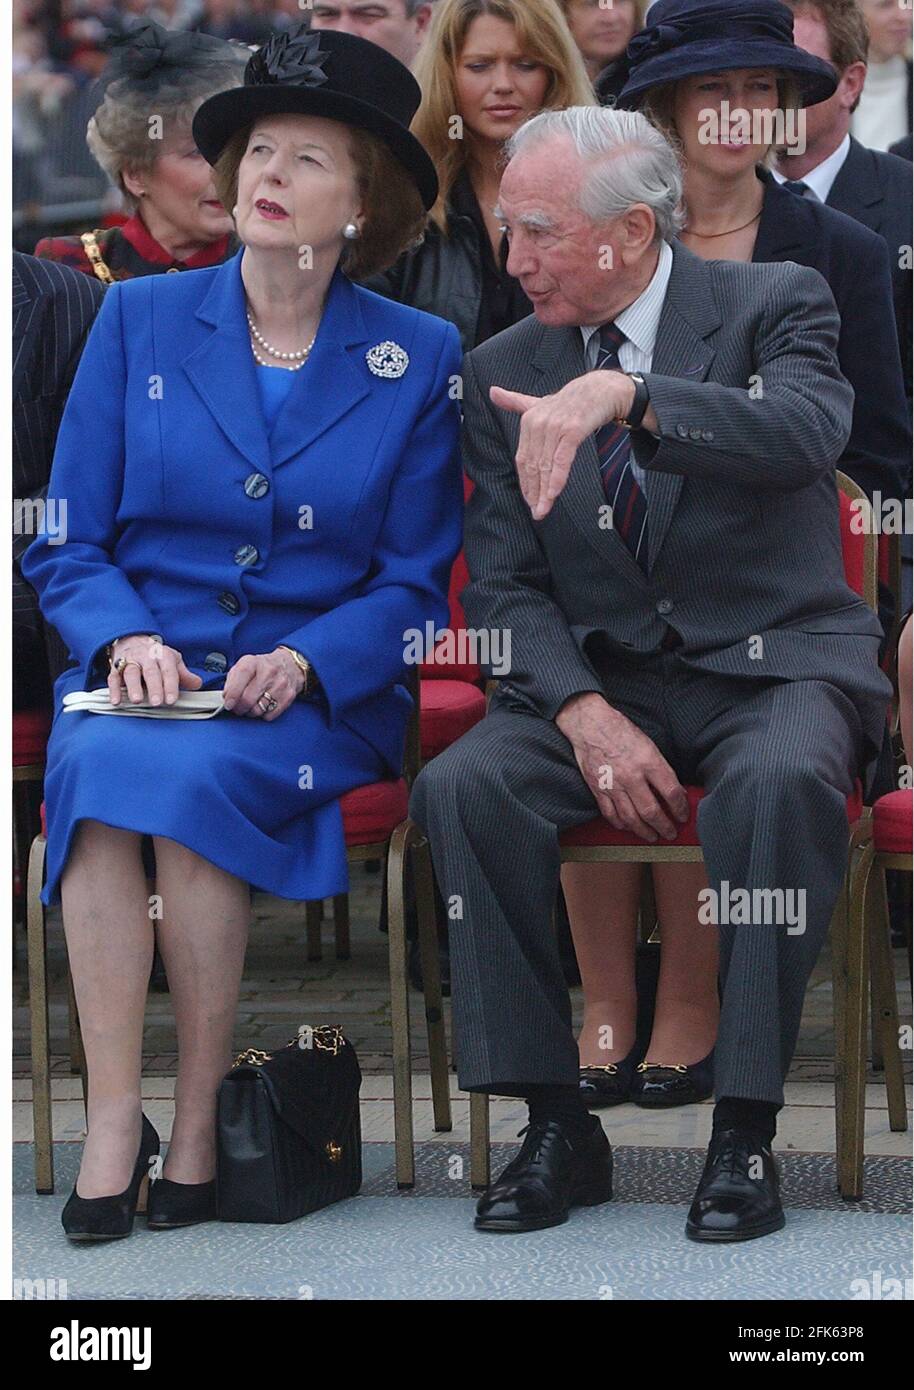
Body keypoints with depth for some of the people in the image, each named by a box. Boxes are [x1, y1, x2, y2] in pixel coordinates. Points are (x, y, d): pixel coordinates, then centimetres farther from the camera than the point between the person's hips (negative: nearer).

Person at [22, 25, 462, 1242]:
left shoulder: (417, 359, 6)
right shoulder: (141, 321, 9)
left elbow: (415, 585, 4)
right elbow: (65, 546, 8)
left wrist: (301, 663, -14)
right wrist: (124, 640, -13)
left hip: (321, 698, -1)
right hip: (143, 675, 2)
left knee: (185, 774, -34)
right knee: (100, 764, -33)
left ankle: (196, 1127, -25)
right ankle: (112, 1119, -31)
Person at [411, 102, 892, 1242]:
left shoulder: (773, 305, -3)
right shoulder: (501, 373, 8)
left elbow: (805, 431, -25)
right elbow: (504, 587, 4)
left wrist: (624, 394, -40)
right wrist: (584, 712, -15)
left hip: (774, 666, -3)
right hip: (598, 675, 3)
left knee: (779, 782, -37)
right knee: (462, 788, -26)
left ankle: (744, 1134, -27)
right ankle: (554, 1127, -18)